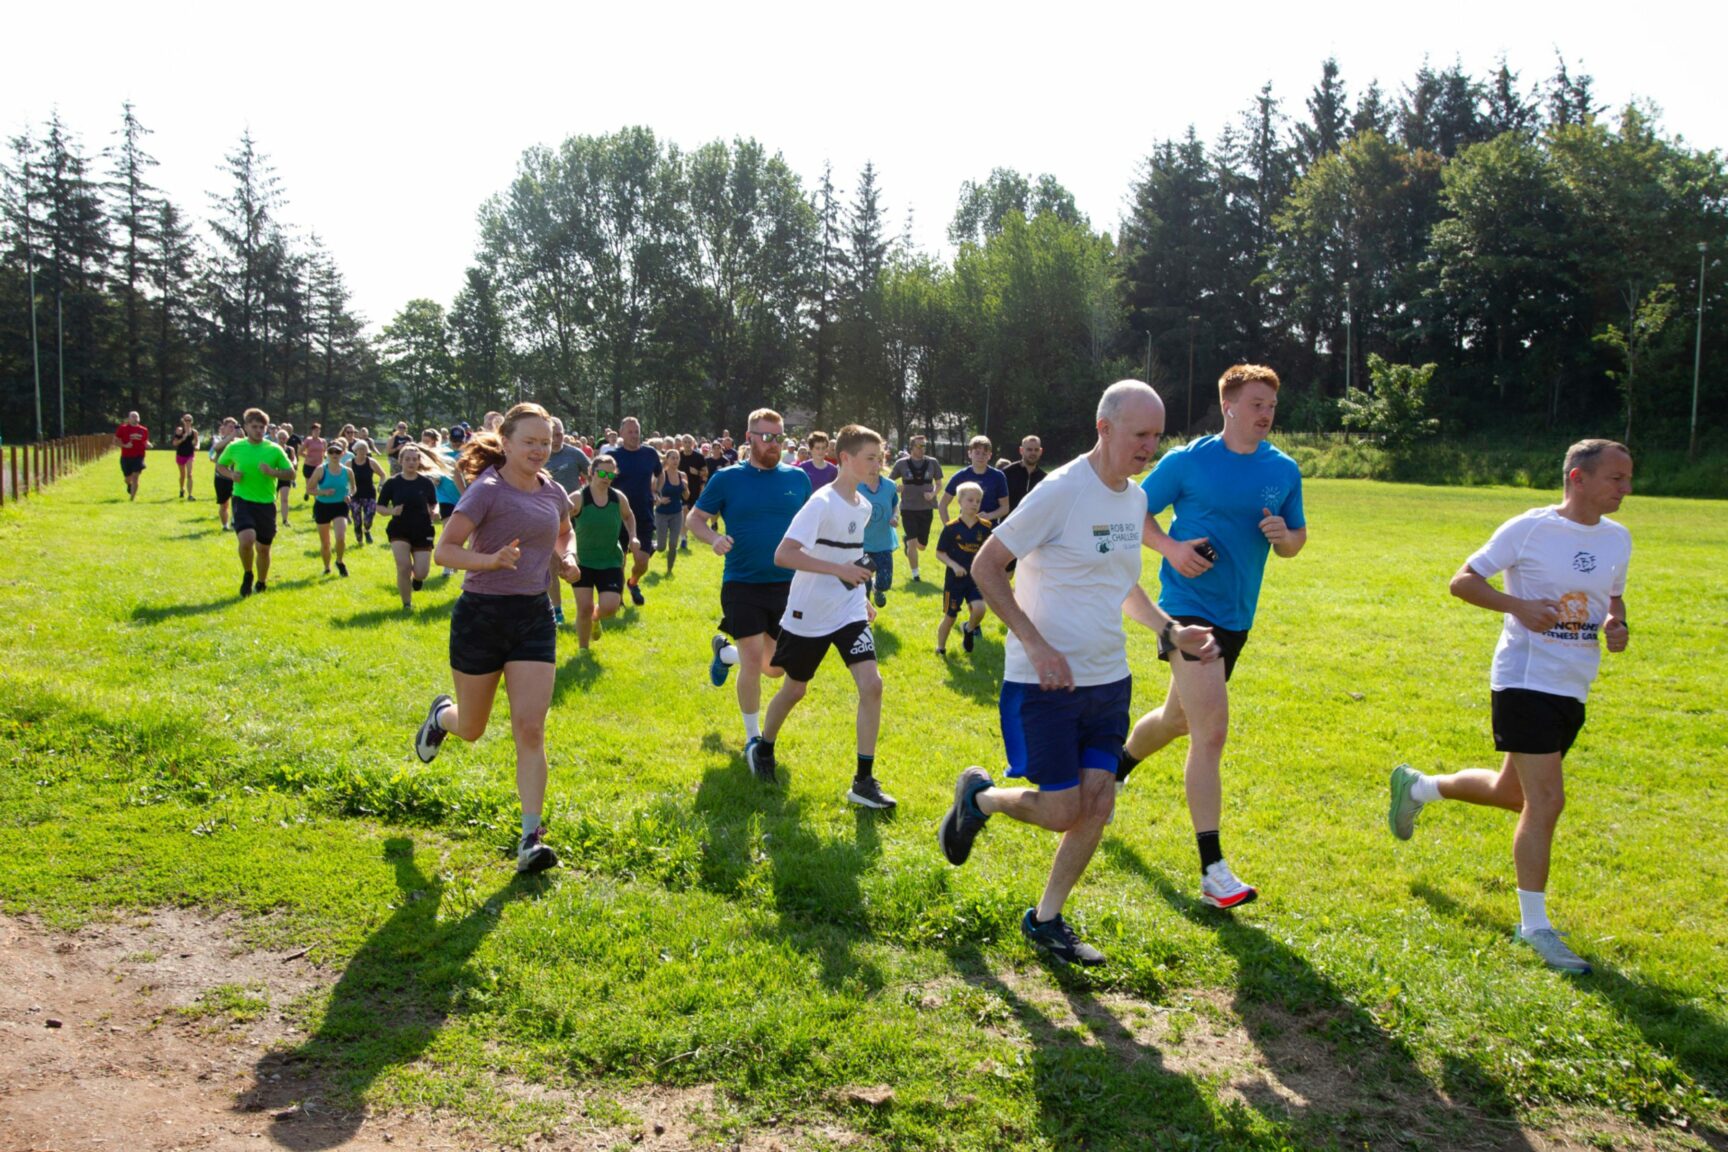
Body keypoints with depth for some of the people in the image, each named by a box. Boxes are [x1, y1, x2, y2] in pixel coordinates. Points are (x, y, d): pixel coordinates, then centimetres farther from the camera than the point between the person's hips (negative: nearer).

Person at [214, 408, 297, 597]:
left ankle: (261, 584, 33)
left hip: (266, 503, 1)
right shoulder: (235, 447, 1)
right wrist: (231, 474, -5)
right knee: (247, 539, -24)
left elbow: (291, 474, 1)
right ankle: (247, 576, 3)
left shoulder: (274, 449, -1)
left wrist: (272, 472, -17)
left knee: (263, 548, 9)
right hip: (242, 501, -1)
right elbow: (220, 465, 17)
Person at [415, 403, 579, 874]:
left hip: (534, 617, 3)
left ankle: (531, 836, -4)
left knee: (530, 727, -7)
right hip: (481, 614, -3)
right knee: (471, 730, 14)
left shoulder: (553, 494, 6)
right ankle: (442, 714, 51)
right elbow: (444, 550, -14)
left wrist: (567, 558, 5)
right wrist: (492, 560, -31)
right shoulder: (487, 491, -11)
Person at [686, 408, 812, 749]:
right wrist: (713, 538, -18)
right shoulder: (726, 478, -4)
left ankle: (725, 650, 42)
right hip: (743, 585, -3)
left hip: (787, 585, 4)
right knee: (753, 662, -8)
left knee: (776, 667, 12)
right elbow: (694, 519, 2)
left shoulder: (797, 478, 3)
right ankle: (753, 736, 13)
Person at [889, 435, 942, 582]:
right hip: (908, 508, -2)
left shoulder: (932, 462, -1)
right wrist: (897, 488, -14)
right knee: (913, 543, -9)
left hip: (926, 508, 2)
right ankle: (915, 574, 5)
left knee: (922, 546, 10)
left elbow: (939, 483, 8)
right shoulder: (901, 463, -4)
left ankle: (907, 541, 44)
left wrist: (933, 494, -11)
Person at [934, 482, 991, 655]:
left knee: (979, 609, -18)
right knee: (950, 617, 4)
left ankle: (969, 630, 15)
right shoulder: (951, 527, -9)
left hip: (976, 578, 2)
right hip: (954, 578, -2)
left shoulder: (984, 527, -1)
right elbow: (939, 554, -5)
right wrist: (954, 565, -20)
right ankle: (940, 648, 27)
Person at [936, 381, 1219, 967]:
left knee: (1097, 805, 5)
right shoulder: (1062, 491, -16)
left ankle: (1046, 920, 23)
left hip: (1108, 679, 7)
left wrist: (1170, 629, 6)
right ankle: (977, 797, 24)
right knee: (1064, 811, -5)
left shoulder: (1136, 497, 8)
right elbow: (985, 567, -15)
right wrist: (1037, 645, -22)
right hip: (1045, 683, -7)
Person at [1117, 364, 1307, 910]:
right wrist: (1172, 547, -17)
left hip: (1236, 616, 6)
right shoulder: (1188, 461, -7)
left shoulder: (1284, 470, 7)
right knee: (1212, 731, -16)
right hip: (1188, 605, -6)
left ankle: (1115, 768, 52)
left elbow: (1296, 539, 15)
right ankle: (1213, 871, -11)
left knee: (1179, 719, 22)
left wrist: (1283, 535, -9)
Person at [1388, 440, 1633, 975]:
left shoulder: (1618, 539, 9)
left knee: (1513, 793, 18)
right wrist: (1519, 605, -22)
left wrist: (1617, 624, 1)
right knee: (1546, 801, -10)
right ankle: (1535, 927, 3)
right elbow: (1462, 581, -7)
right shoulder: (1529, 529, -11)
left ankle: (1415, 786, 43)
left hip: (1573, 689, 8)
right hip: (1526, 682, -8)